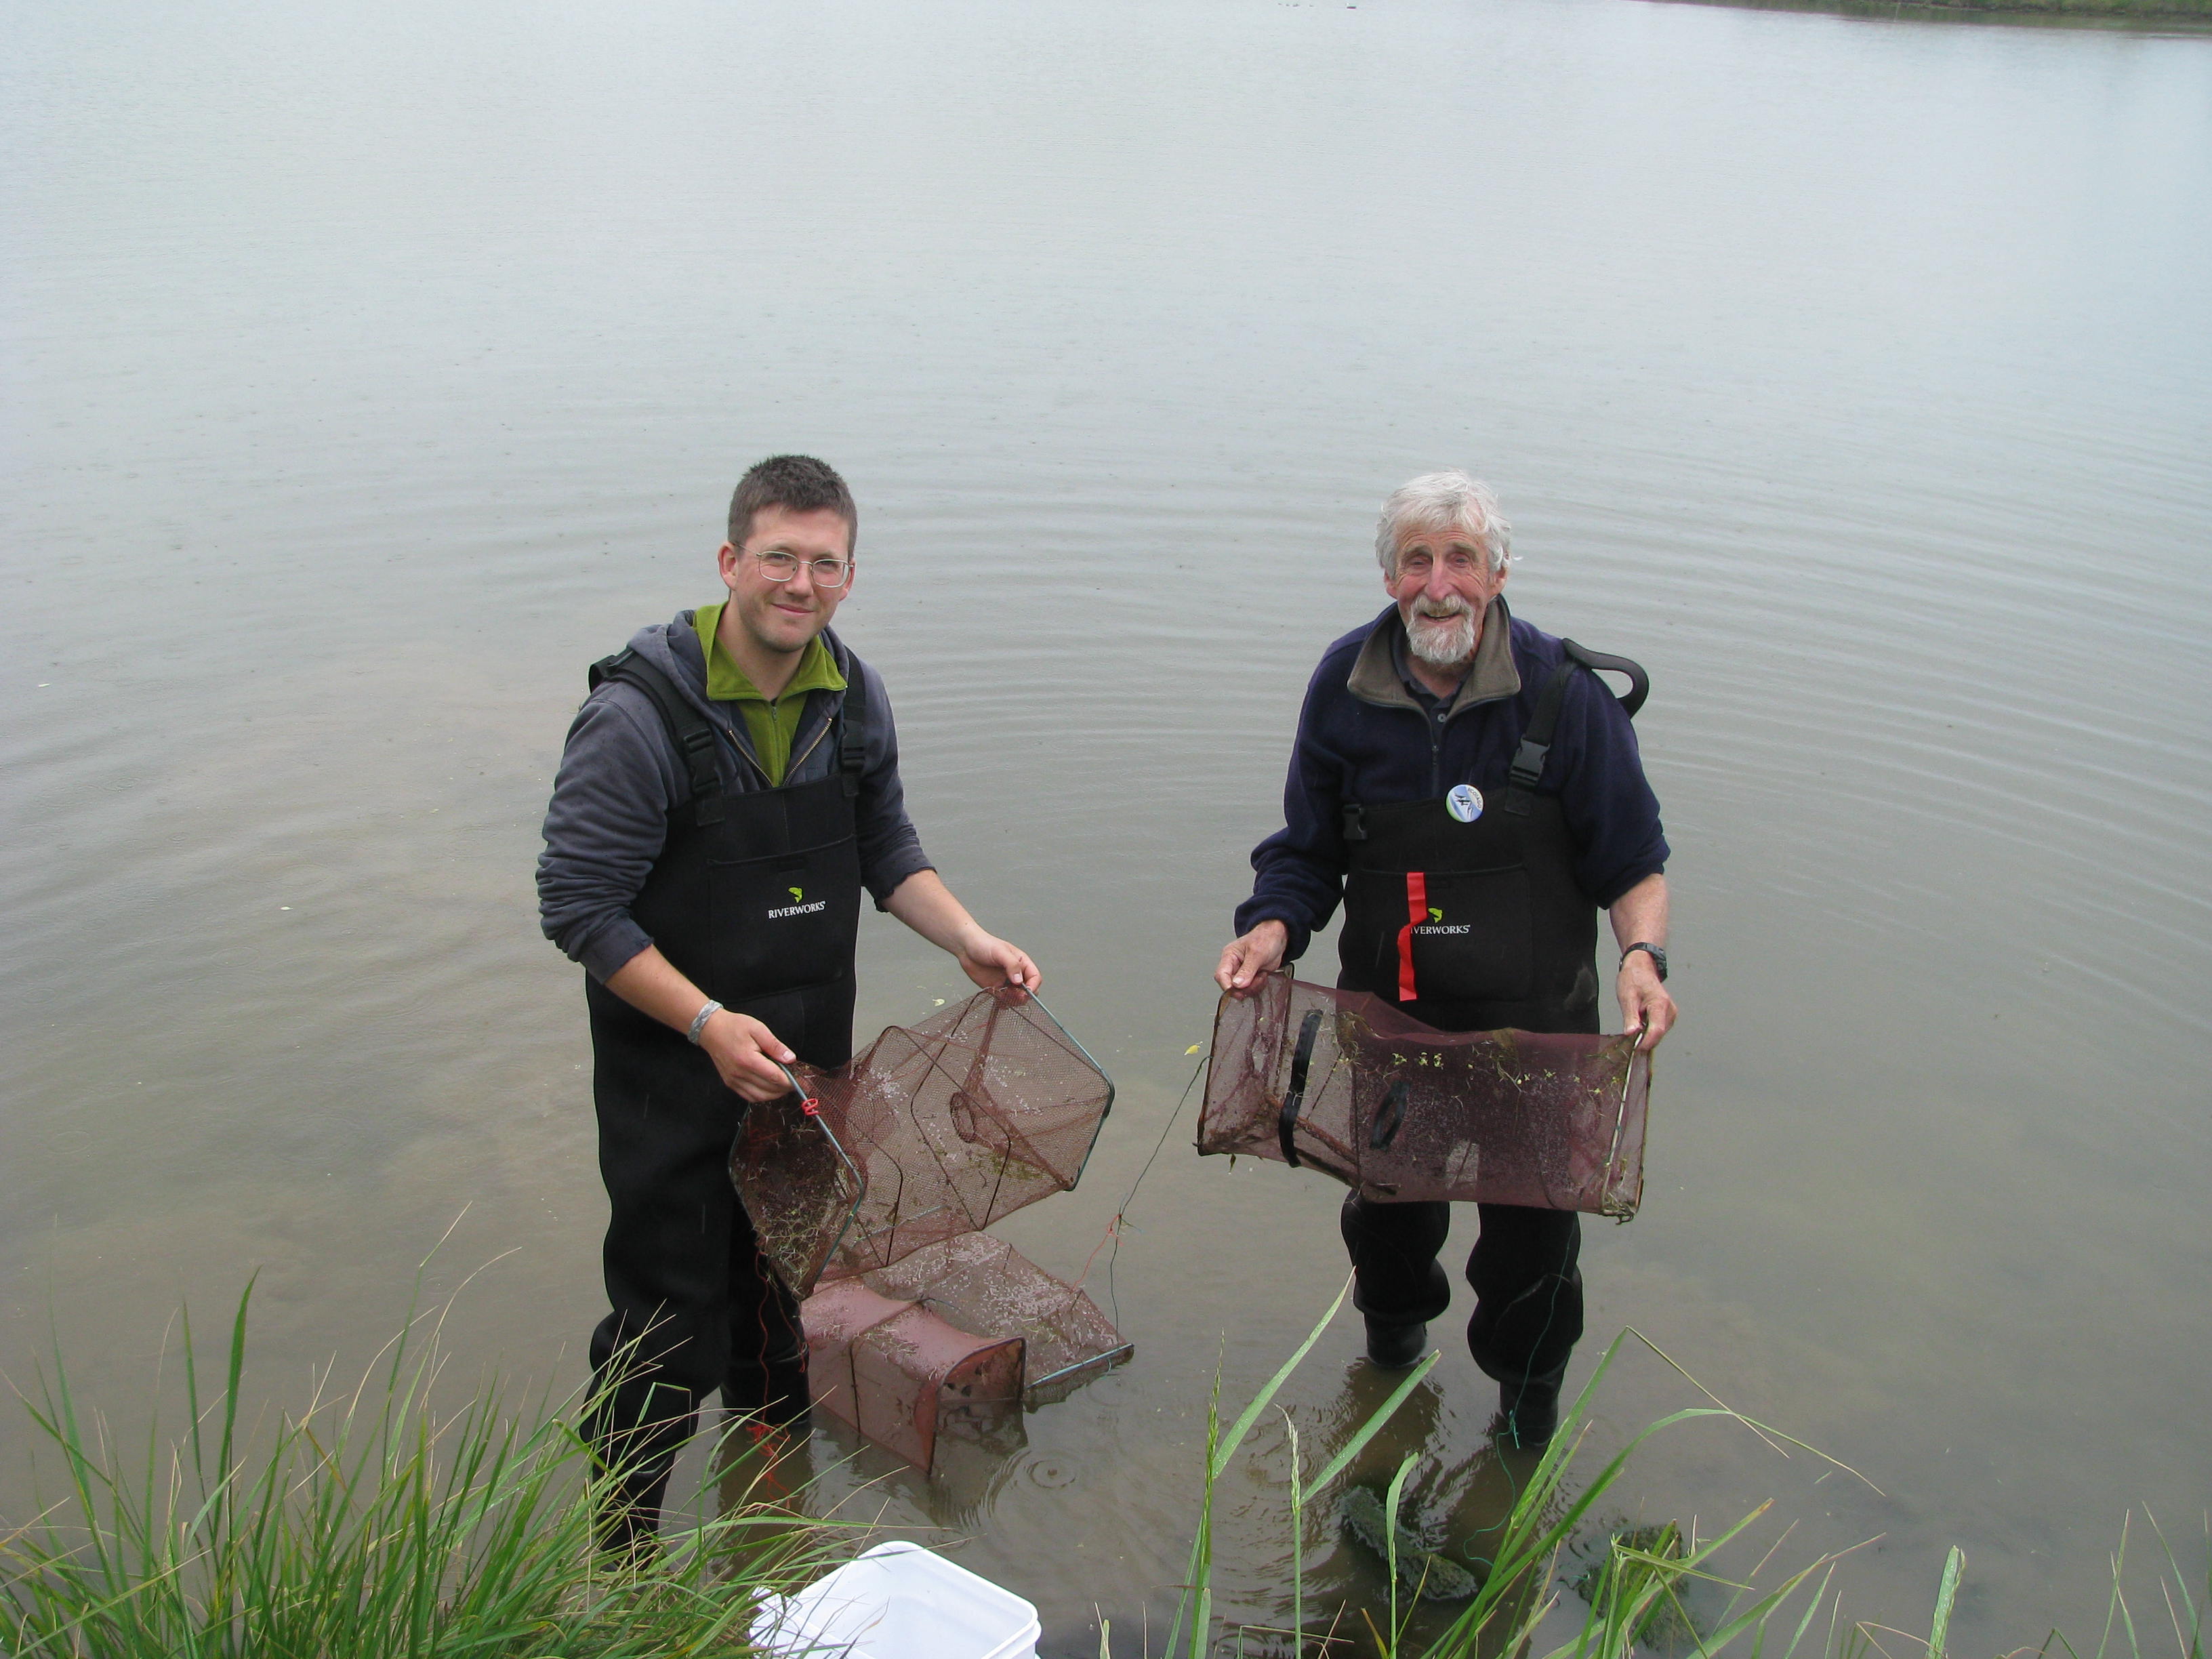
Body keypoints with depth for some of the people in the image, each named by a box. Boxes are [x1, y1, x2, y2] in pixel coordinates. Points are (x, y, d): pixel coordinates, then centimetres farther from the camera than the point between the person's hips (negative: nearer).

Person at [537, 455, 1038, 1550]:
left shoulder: (853, 696, -2)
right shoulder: (638, 713, -22)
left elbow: (885, 847, 11)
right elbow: (579, 905, -20)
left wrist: (970, 943, -4)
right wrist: (709, 1024, -27)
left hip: (809, 1052, 6)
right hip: (672, 1065, -5)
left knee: (785, 1267, 23)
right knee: (672, 1320, 2)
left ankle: (772, 1425, 51)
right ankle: (620, 1541, 24)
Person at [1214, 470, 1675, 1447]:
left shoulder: (1562, 692, -14)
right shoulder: (1345, 686, -7)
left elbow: (1632, 861, -5)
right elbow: (1307, 850, 3)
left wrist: (1642, 952, -24)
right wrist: (1273, 926, -16)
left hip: (1532, 1027, -2)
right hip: (1383, 1012, 3)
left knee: (1530, 1232, 10)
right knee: (1387, 1205, 22)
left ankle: (1528, 1403, 41)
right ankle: (1392, 1347, 55)